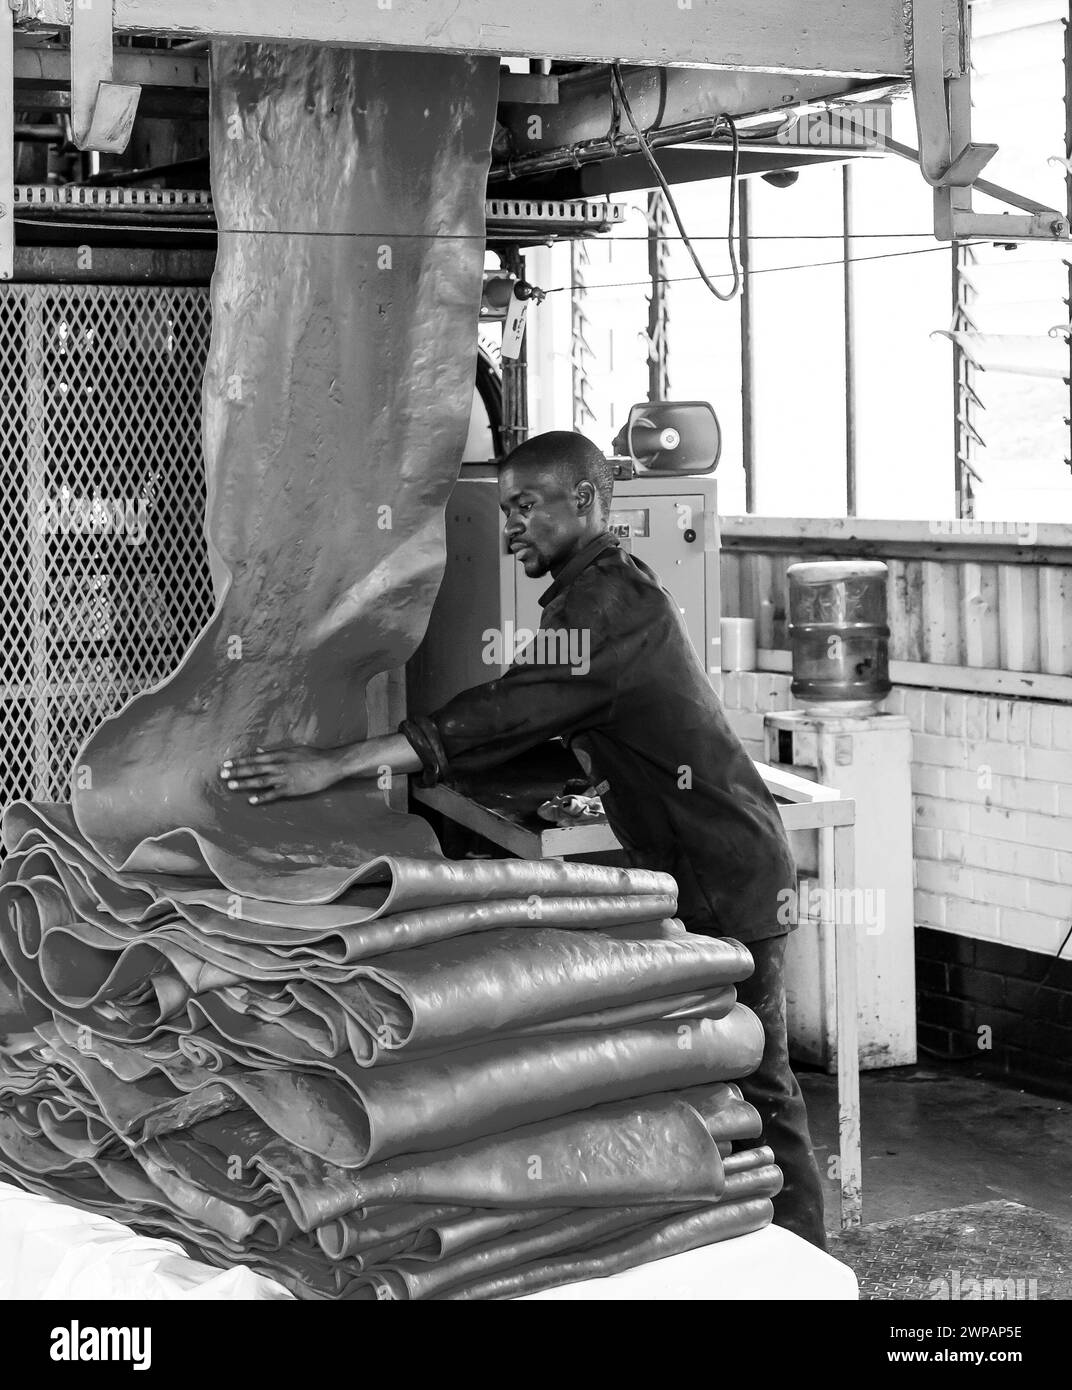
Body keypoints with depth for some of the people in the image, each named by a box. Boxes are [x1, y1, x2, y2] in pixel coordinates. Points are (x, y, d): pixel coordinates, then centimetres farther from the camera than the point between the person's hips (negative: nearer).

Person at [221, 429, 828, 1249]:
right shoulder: (605, 591, 15)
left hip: (726, 877, -10)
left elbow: (509, 715, -31)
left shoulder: (610, 600, -19)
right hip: (695, 870, 10)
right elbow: (542, 731, 19)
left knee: (755, 1090, -4)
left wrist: (339, 764, -34)